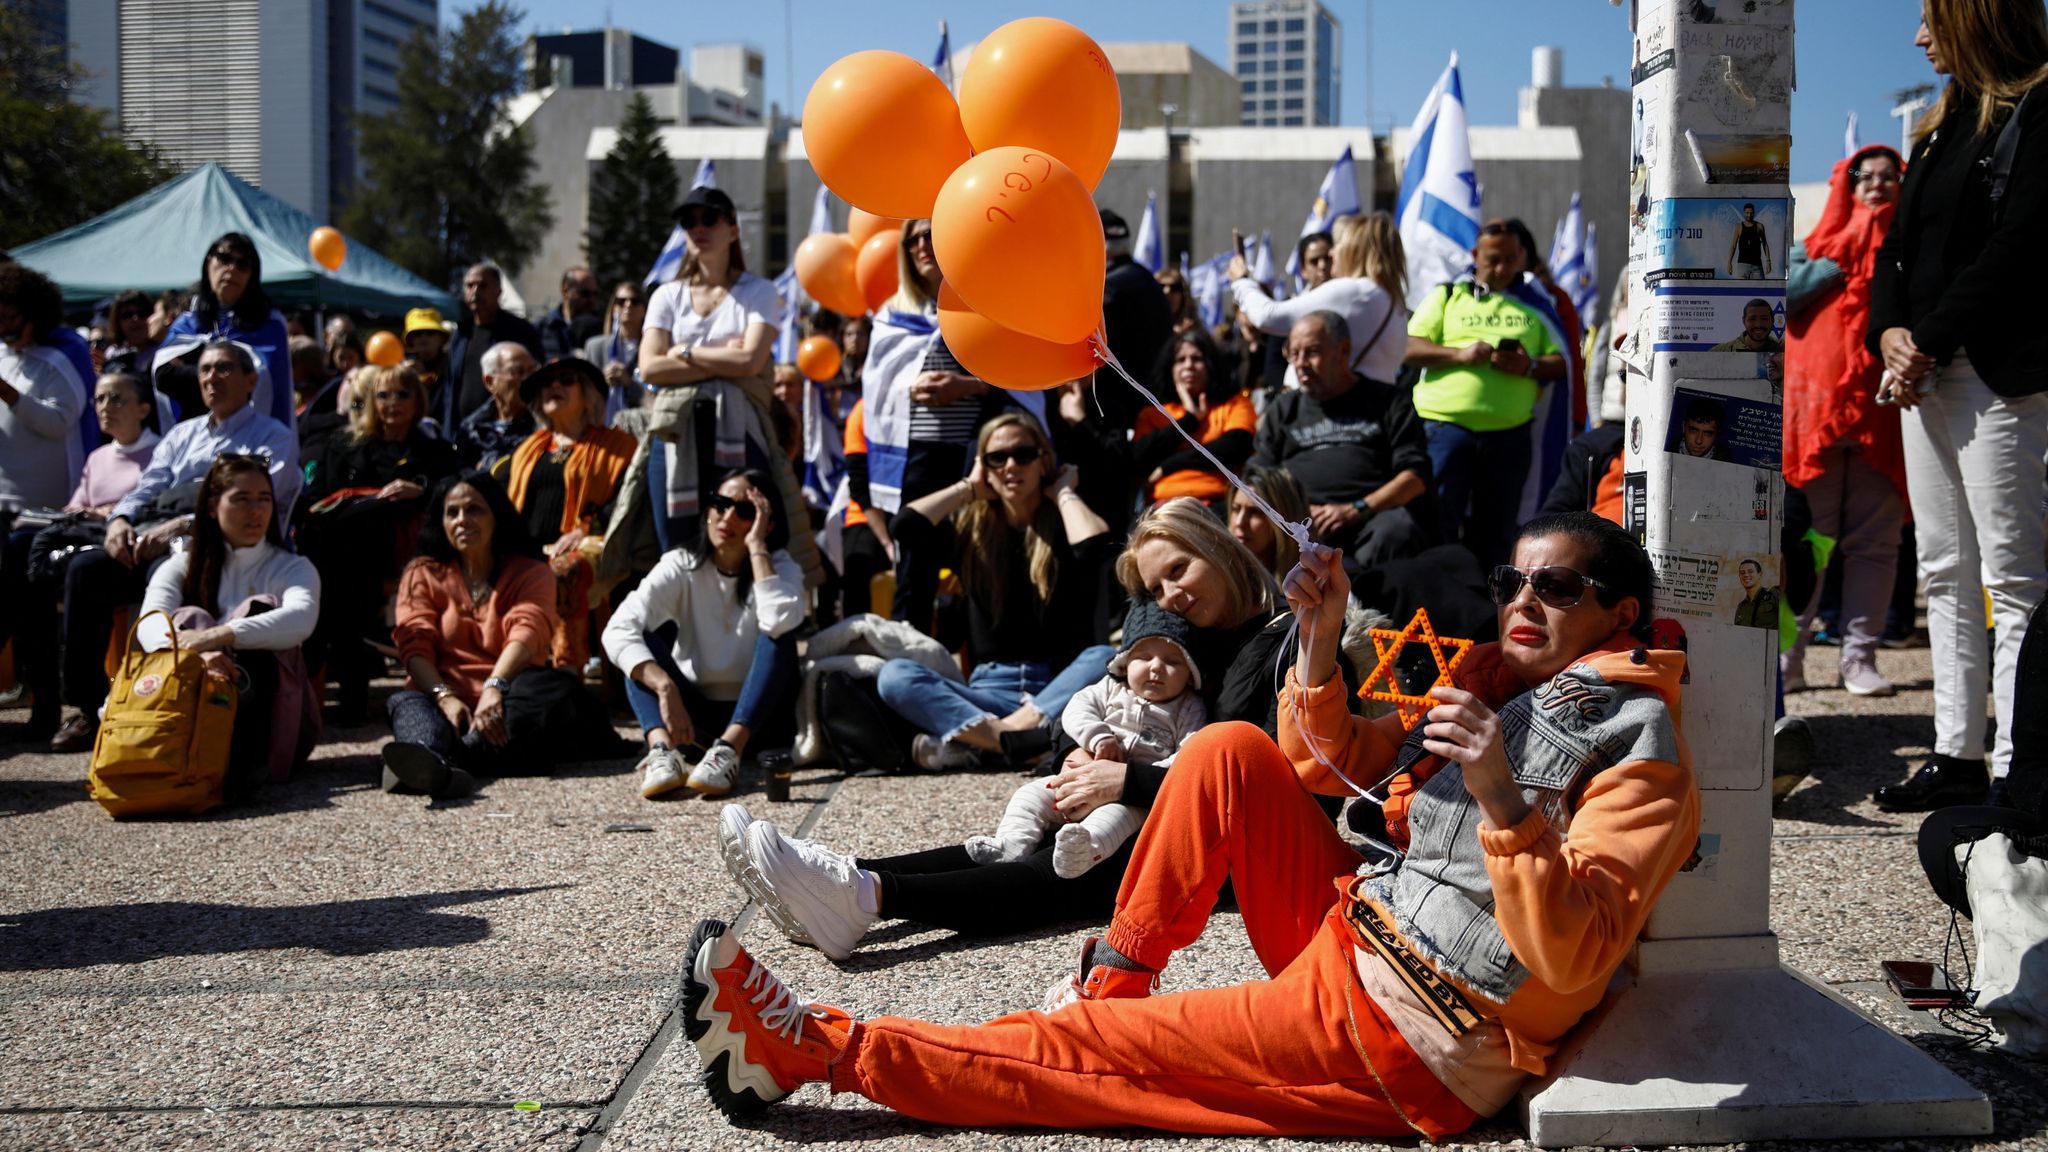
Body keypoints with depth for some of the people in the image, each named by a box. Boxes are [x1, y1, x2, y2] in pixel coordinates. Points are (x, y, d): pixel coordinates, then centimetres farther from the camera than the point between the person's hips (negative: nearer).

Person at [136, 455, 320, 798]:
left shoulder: (293, 568, 9)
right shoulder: (185, 565, 14)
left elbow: (301, 618, -17)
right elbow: (150, 621, -10)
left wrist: (216, 636, -33)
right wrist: (191, 651, -34)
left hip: (272, 717, -1)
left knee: (260, 609, -21)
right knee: (189, 617, -18)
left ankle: (242, 757, -48)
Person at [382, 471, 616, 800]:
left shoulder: (531, 572, 15)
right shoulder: (422, 573, 19)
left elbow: (527, 631, -7)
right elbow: (414, 643, 1)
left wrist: (495, 687, -29)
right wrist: (444, 697, -21)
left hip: (506, 702, -1)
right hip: (446, 700, 1)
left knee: (556, 687, -32)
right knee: (406, 702, -31)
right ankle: (429, 759, -66)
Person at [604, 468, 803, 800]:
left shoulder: (780, 567, -5)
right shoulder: (681, 567, -5)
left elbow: (781, 622, -30)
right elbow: (618, 630, -22)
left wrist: (757, 546, -22)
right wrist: (666, 688, -37)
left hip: (755, 715, -1)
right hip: (691, 719, 1)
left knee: (779, 635, -25)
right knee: (645, 637, -20)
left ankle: (728, 751, -41)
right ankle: (662, 748, -43)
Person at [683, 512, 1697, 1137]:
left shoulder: (1639, 760, -12)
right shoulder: (1499, 683, 14)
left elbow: (1570, 962, -23)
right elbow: (1328, 764, 18)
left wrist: (1502, 800, -35)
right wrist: (1322, 634, 2)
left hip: (1402, 1054, -8)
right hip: (1347, 934, 8)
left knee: (1079, 1051, -9)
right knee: (1231, 752, -2)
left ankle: (812, 1045, -1)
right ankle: (1115, 978, 5)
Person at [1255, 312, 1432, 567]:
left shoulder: (1388, 401, 18)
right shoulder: (1283, 409, 27)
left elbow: (1416, 476, 7)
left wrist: (1356, 510, -8)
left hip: (1375, 515, -1)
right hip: (1301, 524, 1)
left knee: (1395, 531, -36)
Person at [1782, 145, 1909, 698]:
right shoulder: (1817, 245, 12)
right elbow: (1781, 293, -5)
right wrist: (1838, 266, -6)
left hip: (1883, 410, 1)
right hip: (1814, 405, -1)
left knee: (1875, 542, 1)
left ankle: (1859, 657, 6)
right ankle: (1787, 657, 2)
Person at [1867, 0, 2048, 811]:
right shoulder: (1946, 124, 20)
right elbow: (1895, 247, 16)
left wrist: (1931, 342, -15)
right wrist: (1891, 332, -1)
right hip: (1925, 371, 9)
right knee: (1947, 572, 9)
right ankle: (1958, 757, 16)